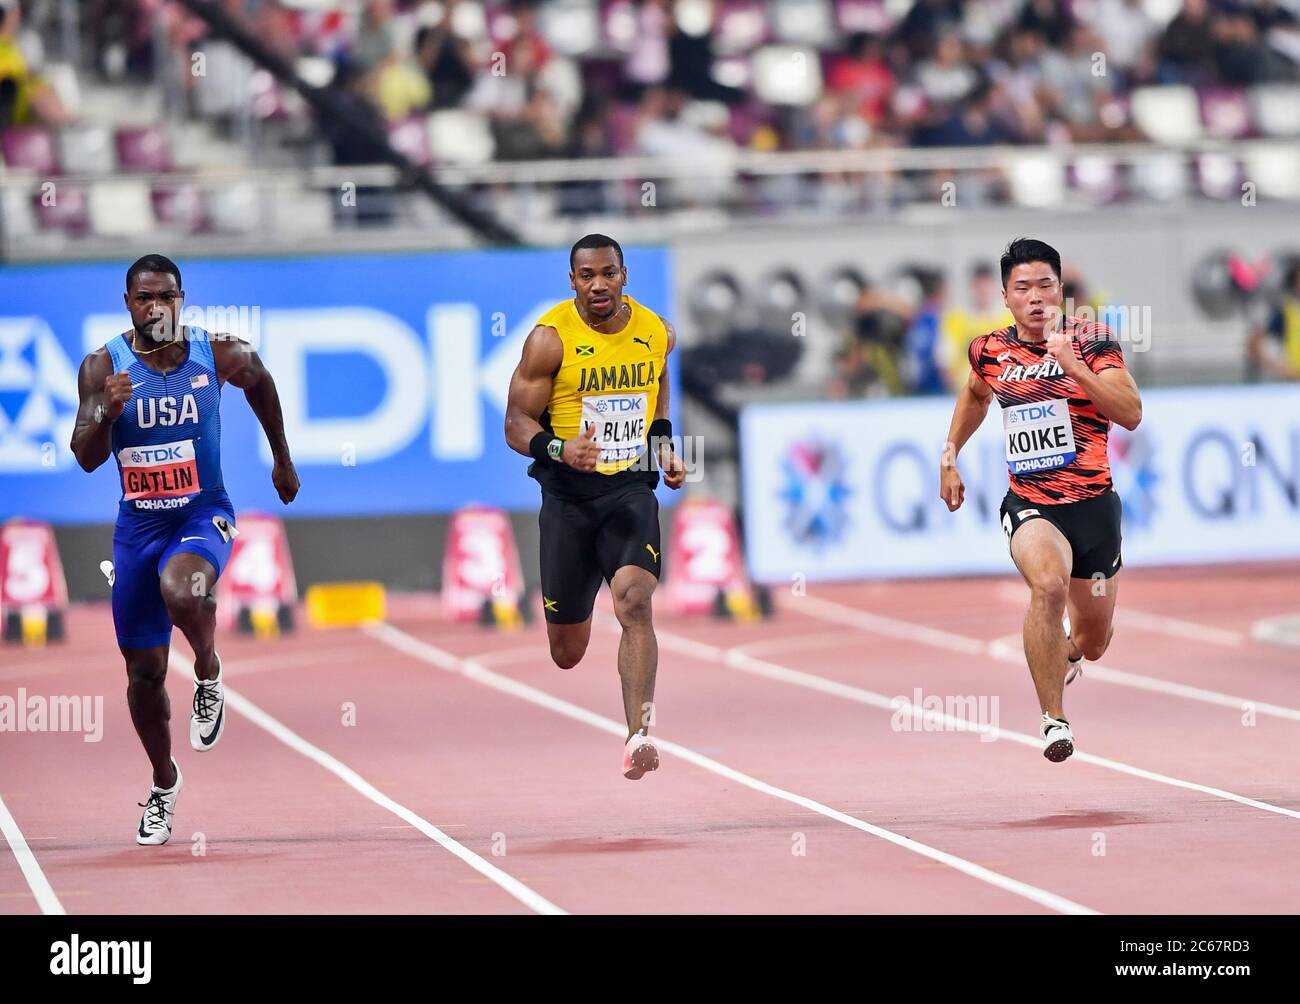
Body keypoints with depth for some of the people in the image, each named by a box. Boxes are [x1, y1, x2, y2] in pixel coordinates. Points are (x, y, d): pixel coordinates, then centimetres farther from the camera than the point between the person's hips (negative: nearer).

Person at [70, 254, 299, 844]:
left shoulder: (218, 356, -7)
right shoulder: (103, 368, -7)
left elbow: (260, 383, 15)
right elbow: (86, 458, -12)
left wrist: (282, 459, 23)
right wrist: (107, 412, -31)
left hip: (203, 514, -2)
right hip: (137, 523, 2)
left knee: (180, 591, -37)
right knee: (144, 671, 6)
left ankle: (209, 676, -4)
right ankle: (163, 785, 29)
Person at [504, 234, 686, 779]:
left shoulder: (656, 333, 3)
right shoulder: (551, 338, -10)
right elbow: (516, 423, -8)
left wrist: (665, 448, 9)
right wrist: (559, 449, -27)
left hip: (632, 489, 1)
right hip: (568, 495, -1)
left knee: (635, 602, -25)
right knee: (567, 653, 7)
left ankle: (638, 735, -28)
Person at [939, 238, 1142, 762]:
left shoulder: (1092, 341, -6)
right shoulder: (990, 351, 3)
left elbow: (1131, 414, -19)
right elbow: (975, 394, 28)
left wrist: (1074, 366, -26)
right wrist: (949, 456, 23)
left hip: (1093, 502, 1)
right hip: (1029, 503, 0)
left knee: (1093, 643, 14)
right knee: (1049, 583, -35)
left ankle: (1066, 648, 55)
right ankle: (1053, 719, -25)